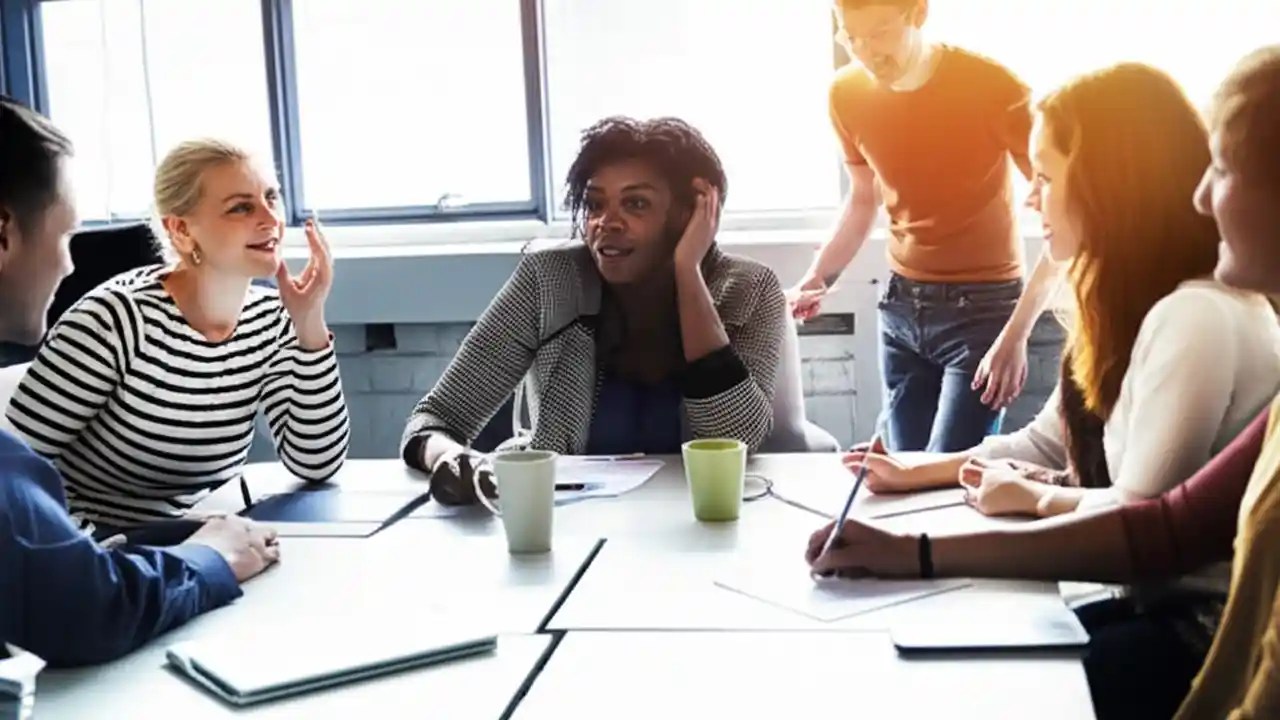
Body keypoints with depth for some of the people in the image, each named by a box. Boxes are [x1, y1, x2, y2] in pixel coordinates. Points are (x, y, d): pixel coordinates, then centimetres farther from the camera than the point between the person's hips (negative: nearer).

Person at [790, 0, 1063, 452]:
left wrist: (1016, 332, -23)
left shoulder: (992, 86, -17)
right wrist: (817, 279, 0)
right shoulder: (847, 95, -2)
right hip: (900, 304, 5)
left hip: (982, 303, -4)